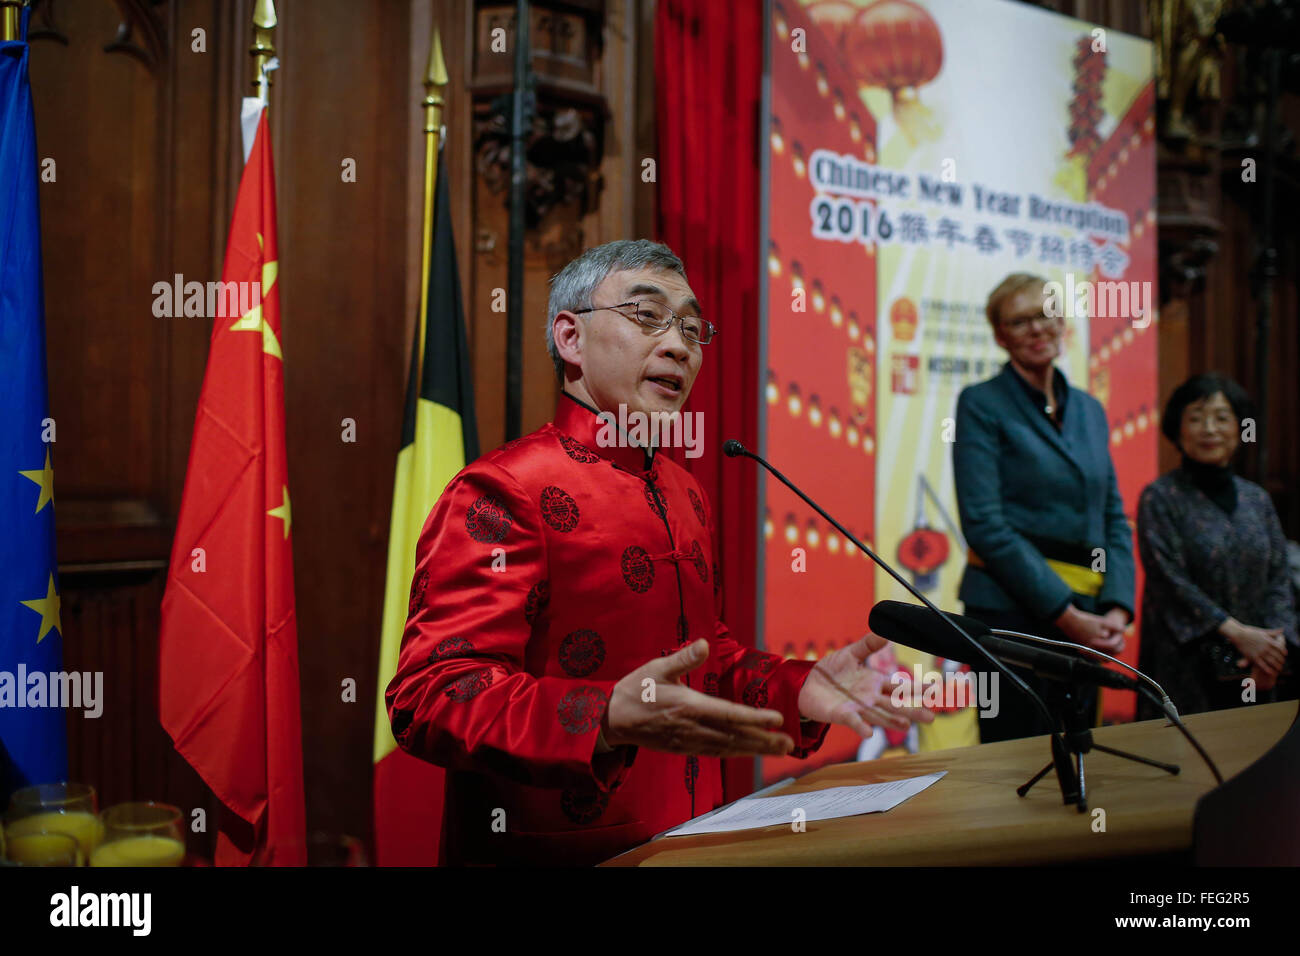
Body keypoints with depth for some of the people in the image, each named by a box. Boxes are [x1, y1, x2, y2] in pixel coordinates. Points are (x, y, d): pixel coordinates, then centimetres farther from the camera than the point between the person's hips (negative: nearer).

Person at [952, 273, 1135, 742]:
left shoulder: (1089, 409, 15)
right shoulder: (981, 404, -4)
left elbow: (1115, 518, 15)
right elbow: (985, 524, -12)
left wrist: (1116, 609, -1)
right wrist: (1065, 612, -15)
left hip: (1086, 618, 6)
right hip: (1014, 609, -6)